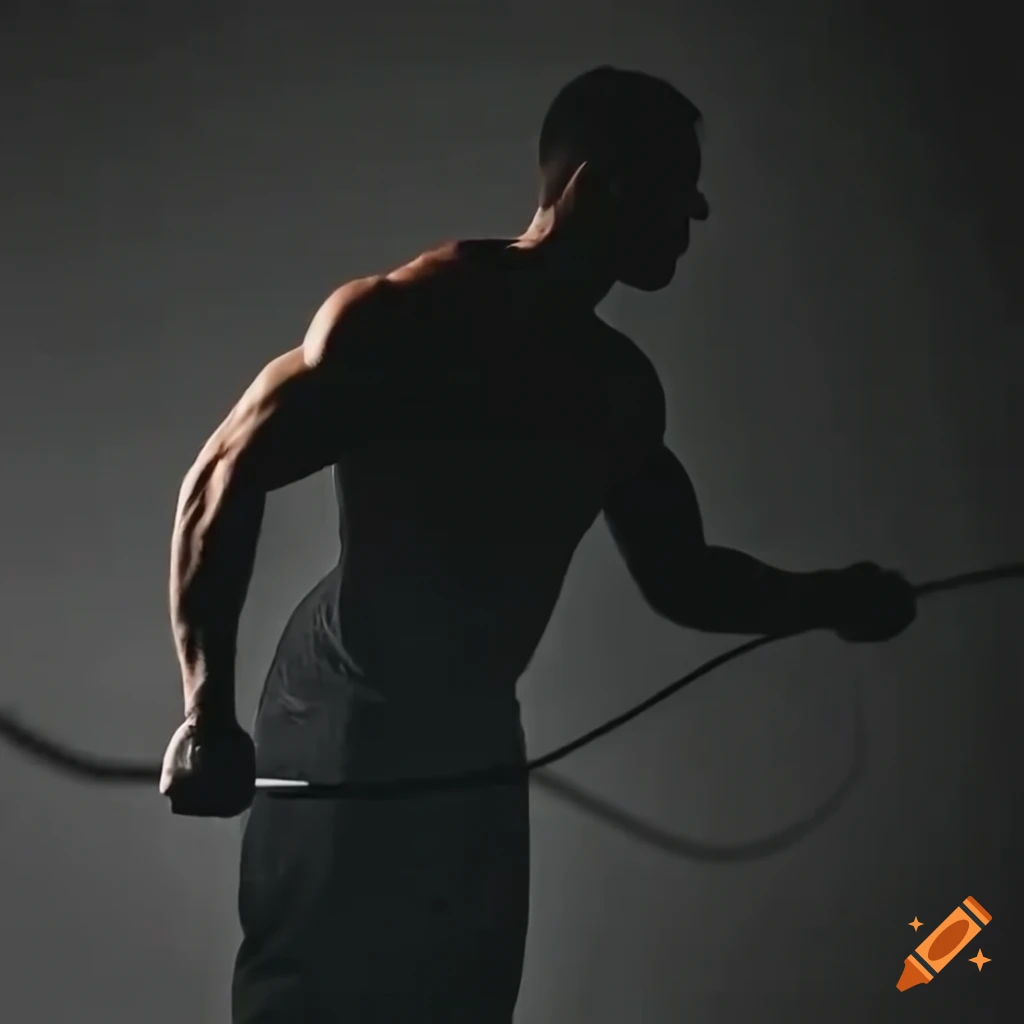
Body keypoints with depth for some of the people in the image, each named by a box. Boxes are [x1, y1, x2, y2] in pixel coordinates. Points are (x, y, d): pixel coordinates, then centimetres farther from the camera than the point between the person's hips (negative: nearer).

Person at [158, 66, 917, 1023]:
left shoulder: (618, 386, 8)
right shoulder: (410, 315, -14)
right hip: (347, 716, -7)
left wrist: (825, 600, 2)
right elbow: (228, 477, -16)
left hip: (475, 733, 8)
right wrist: (207, 713, -23)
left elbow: (680, 577, 17)